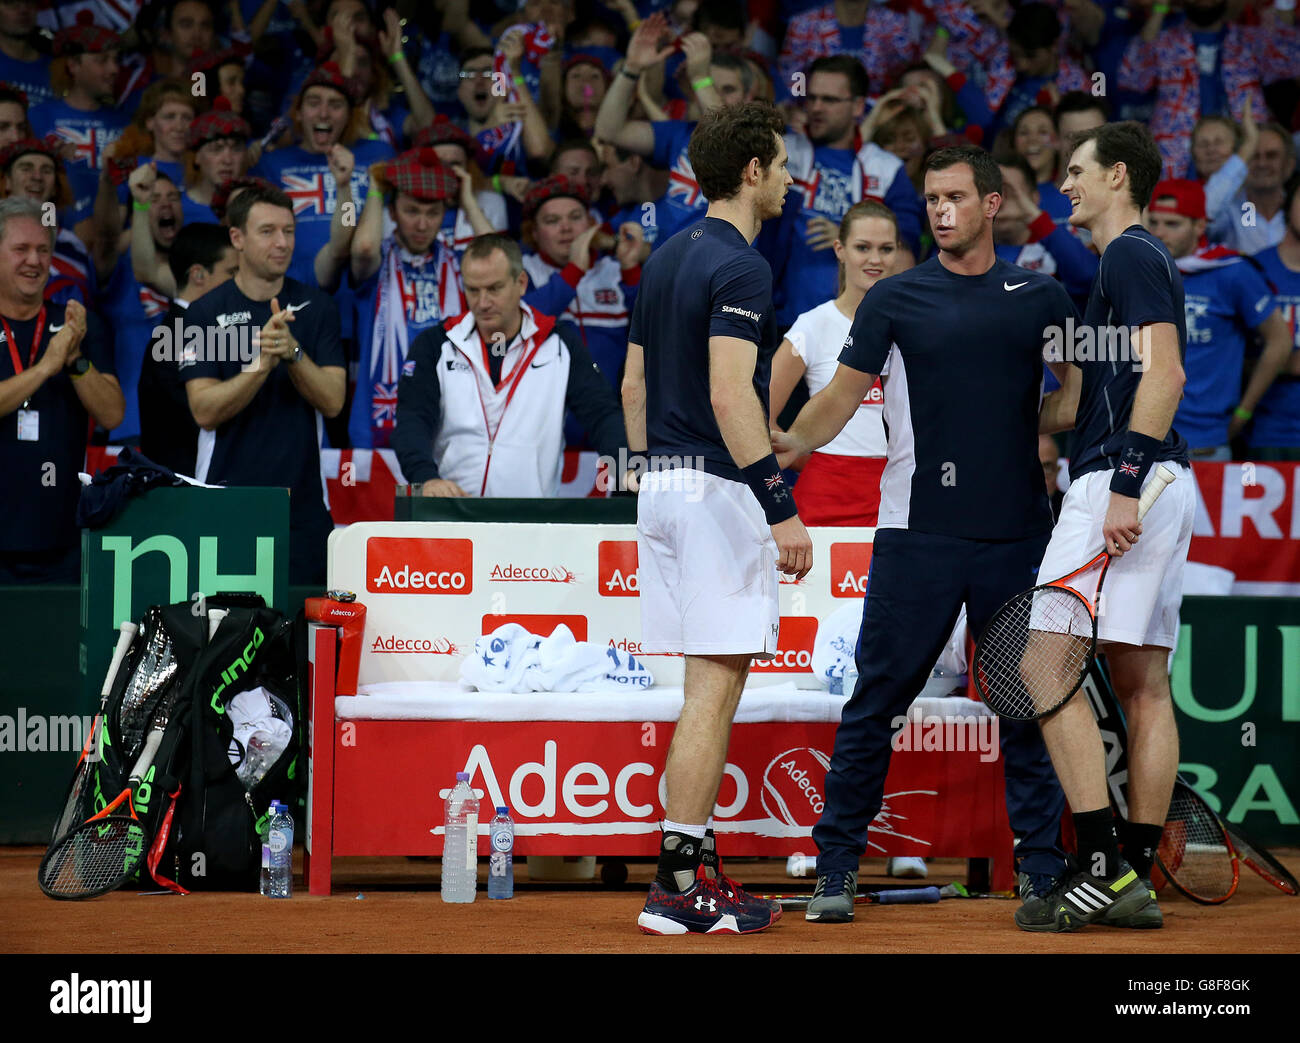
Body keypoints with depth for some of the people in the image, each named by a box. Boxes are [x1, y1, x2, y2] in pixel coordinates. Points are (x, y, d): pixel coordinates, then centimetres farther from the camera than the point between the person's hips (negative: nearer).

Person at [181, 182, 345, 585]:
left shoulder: (316, 307, 6)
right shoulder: (205, 313, 0)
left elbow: (333, 401, -3)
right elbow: (205, 411, -9)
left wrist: (292, 352, -19)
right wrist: (262, 363, -22)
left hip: (301, 502, 2)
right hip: (227, 501, -2)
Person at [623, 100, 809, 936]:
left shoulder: (669, 258, 15)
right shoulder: (740, 267, -13)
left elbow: (634, 382, 19)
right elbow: (730, 396, -22)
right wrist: (783, 510, -23)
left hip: (664, 484, 9)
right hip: (718, 486, -9)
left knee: (712, 682, 13)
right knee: (716, 681, -8)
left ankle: (697, 870, 14)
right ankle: (680, 885, -9)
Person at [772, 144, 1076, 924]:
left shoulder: (1041, 298, 10)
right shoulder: (897, 300, 5)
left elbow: (1078, 388, 18)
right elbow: (844, 392, 5)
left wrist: (1040, 428, -4)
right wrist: (795, 442, -15)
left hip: (1017, 533, 2)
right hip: (919, 532, -2)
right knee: (877, 698, -2)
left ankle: (1041, 867, 12)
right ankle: (837, 868, 3)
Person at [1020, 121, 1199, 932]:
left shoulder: (1130, 256, -8)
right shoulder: (1143, 259, 22)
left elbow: (1164, 375, -19)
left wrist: (1125, 485, -24)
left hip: (1124, 478, -10)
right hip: (1162, 488, 10)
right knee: (1144, 682, 6)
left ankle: (1103, 865, -16)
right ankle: (1136, 880, 6)